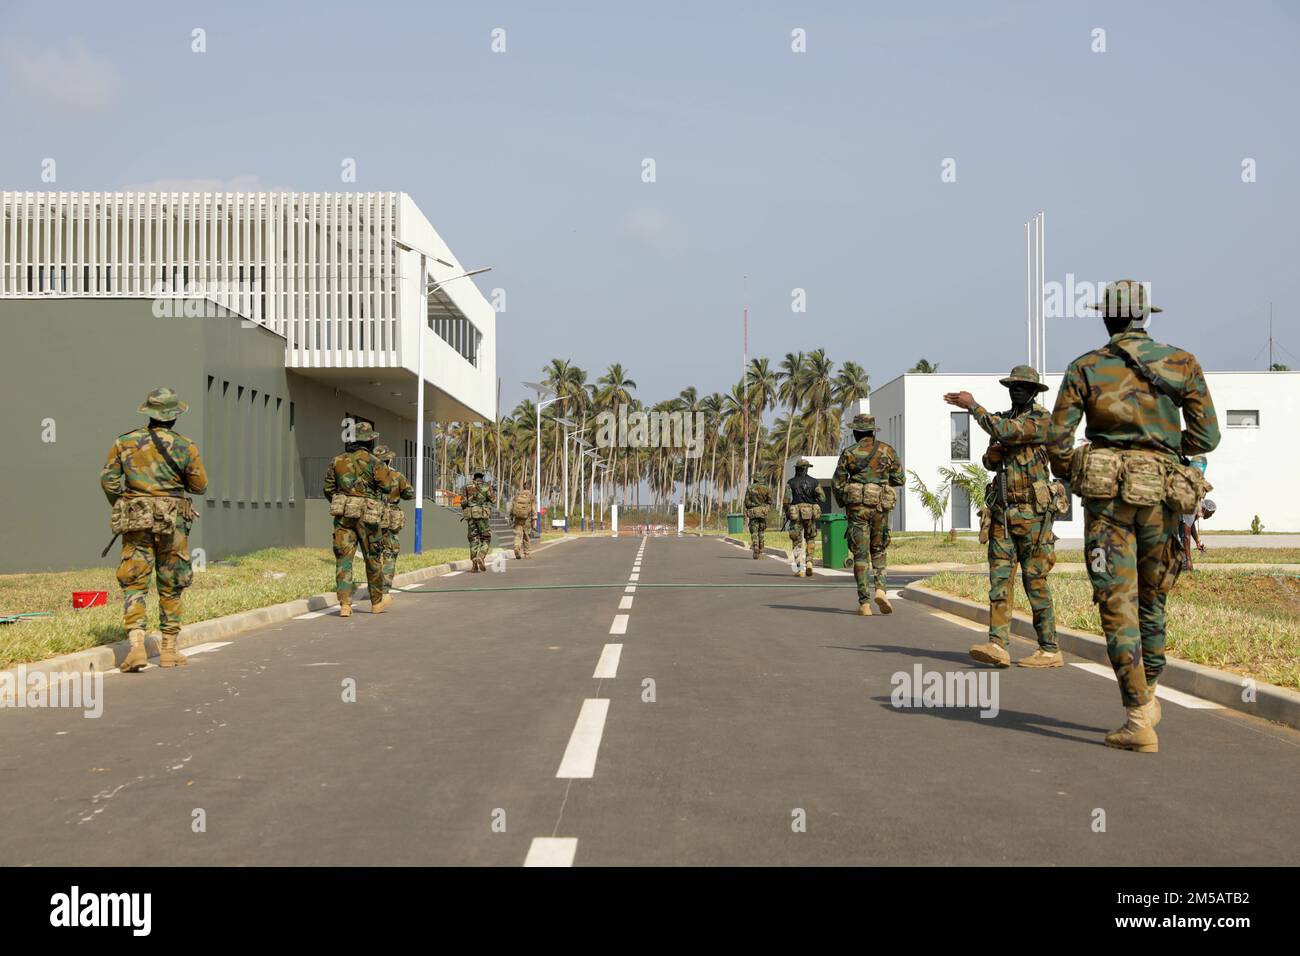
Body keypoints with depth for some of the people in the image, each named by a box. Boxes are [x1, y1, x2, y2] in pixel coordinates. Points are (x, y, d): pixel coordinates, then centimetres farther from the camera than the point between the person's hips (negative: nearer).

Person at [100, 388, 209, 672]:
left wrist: (121, 509, 16)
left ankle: (137, 646, -14)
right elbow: (200, 485, 2)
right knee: (171, 586, 10)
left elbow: (108, 478, 2)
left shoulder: (125, 442, 3)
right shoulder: (184, 446, -2)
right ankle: (168, 650, 14)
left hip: (136, 520, 1)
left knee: (134, 584, 2)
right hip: (173, 521, -1)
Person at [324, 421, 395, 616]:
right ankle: (377, 602, 22)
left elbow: (328, 489, 10)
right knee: (373, 558, 11)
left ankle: (345, 604, -5)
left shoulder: (337, 461, 6)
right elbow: (387, 486, -7)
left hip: (342, 514, 3)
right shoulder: (373, 462, -7)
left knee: (343, 558, 3)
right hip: (367, 515, -3)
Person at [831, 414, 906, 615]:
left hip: (857, 507, -1)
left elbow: (837, 483, 1)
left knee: (861, 554, 1)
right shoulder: (887, 450, 4)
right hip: (880, 507, 1)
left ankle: (864, 603, -3)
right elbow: (899, 479, 7)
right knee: (878, 550, 18)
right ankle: (881, 589, -4)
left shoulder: (849, 453, 0)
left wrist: (843, 504, 17)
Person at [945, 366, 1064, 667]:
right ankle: (998, 645, -8)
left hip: (1033, 511, -7)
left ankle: (1050, 650, 4)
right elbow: (990, 461, 25)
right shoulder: (1005, 418, 16)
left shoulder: (1042, 419, -8)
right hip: (1003, 510, 7)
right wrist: (991, 455, 0)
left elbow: (1004, 432, -24)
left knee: (1035, 581, -4)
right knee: (999, 577, -3)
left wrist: (972, 405, -16)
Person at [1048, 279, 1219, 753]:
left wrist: (1071, 477, 16)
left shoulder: (1085, 368, 1)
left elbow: (1057, 438, -3)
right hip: (1161, 493, 3)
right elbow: (1206, 437, 4)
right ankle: (1147, 696, 32)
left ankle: (1139, 721, -5)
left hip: (1106, 493, -2)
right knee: (1153, 599, 19)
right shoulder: (1183, 363, 5)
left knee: (1118, 606, -2)